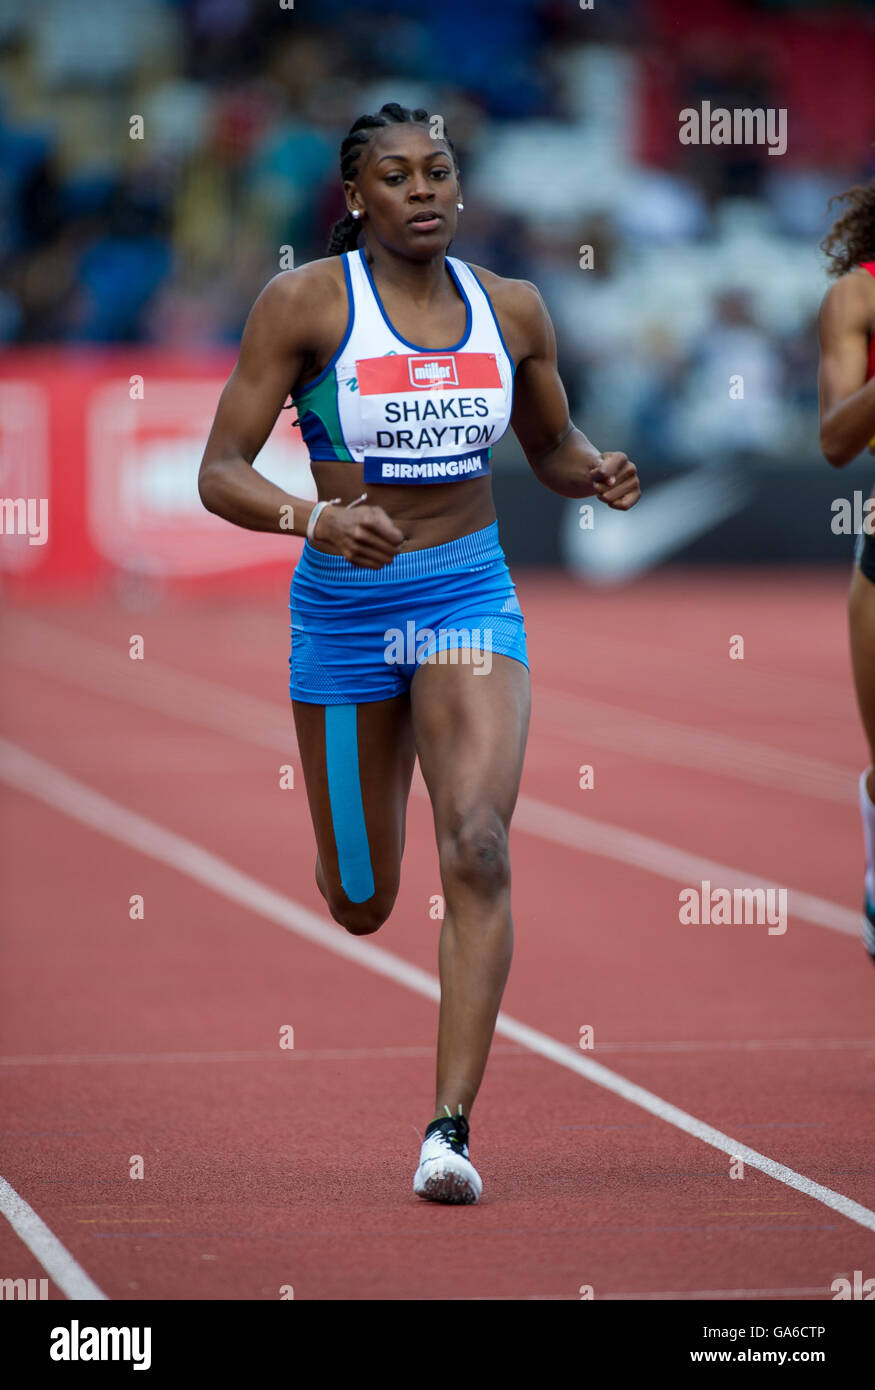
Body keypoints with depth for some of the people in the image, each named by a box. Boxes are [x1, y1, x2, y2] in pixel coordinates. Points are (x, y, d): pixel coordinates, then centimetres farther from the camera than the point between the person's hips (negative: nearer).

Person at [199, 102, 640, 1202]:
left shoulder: (510, 309, 2)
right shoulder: (303, 302, -9)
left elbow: (551, 449, 18)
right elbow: (220, 474, -11)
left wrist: (599, 475, -5)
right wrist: (315, 518, -30)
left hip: (470, 593, 1)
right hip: (344, 605, -1)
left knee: (477, 848, -21)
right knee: (361, 907, 10)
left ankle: (451, 1127, -21)